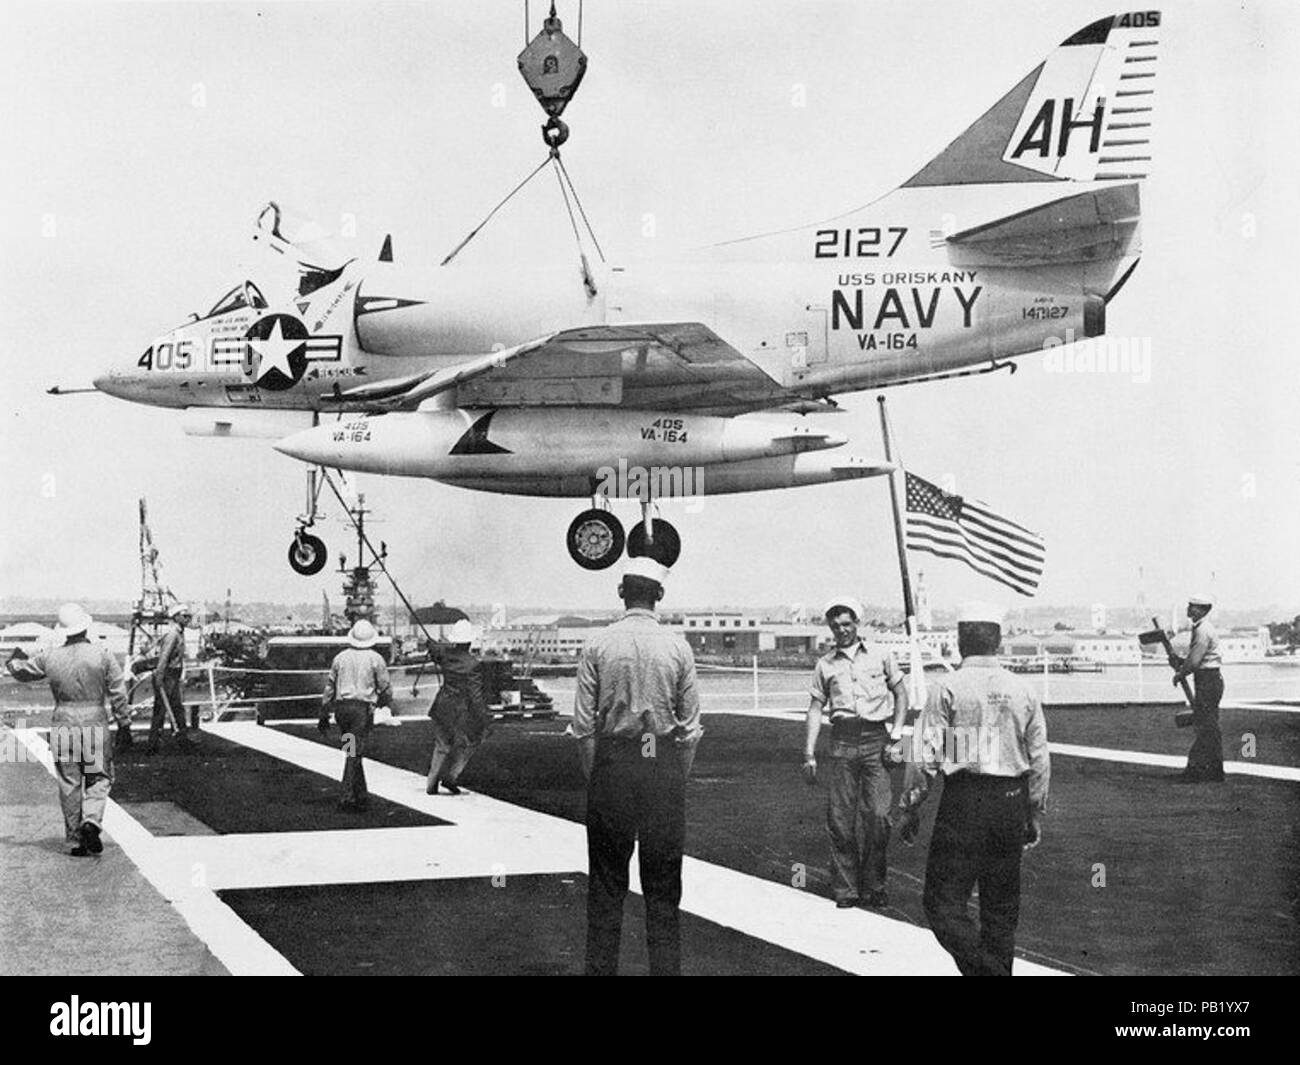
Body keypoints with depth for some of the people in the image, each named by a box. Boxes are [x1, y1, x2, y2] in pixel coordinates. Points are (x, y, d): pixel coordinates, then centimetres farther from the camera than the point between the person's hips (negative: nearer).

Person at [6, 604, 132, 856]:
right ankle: (92, 821, -16)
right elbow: (118, 694, -4)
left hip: (62, 726, 2)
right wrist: (124, 725, 3)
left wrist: (14, 659, 41)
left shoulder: (49, 656, 2)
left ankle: (76, 841, 11)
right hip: (94, 723, -2)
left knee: (69, 784, 9)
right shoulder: (102, 655, -4)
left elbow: (21, 671, 19)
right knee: (99, 778, 9)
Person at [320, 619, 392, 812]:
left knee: (353, 752, 16)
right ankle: (348, 797, -12)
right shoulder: (375, 659, -1)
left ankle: (361, 795, 22)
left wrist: (324, 714, 15)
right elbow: (385, 688, 1)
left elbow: (329, 686, 11)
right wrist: (387, 706, 21)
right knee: (355, 754, -5)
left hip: (341, 707, 4)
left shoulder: (341, 657, 10)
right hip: (362, 708, -4)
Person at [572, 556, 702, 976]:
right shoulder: (677, 647, -1)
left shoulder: (597, 646, -3)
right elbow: (691, 722, 0)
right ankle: (666, 966, 11)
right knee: (663, 882, 9)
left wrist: (595, 777, 8)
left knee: (606, 880, 8)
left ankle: (601, 967, 11)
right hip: (664, 765, 0)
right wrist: (678, 777, 10)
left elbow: (583, 724, -2)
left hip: (611, 765, 0)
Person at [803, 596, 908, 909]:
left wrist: (897, 730, 3)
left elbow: (901, 693, 18)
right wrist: (809, 754, 5)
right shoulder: (825, 664, 12)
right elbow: (816, 708, 11)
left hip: (876, 740, -1)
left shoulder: (880, 656, 10)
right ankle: (845, 890, 6)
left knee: (878, 816, -6)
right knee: (840, 818, -2)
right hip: (843, 741, 1)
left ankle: (874, 887, 7)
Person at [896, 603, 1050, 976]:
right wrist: (1035, 814, 18)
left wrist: (911, 809, 0)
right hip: (1011, 803, 5)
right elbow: (1040, 759, 9)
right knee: (1001, 905, 16)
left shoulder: (948, 688, -7)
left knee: (943, 902, -2)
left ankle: (986, 969, -17)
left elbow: (927, 758, -9)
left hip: (963, 801, -5)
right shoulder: (1023, 690, 6)